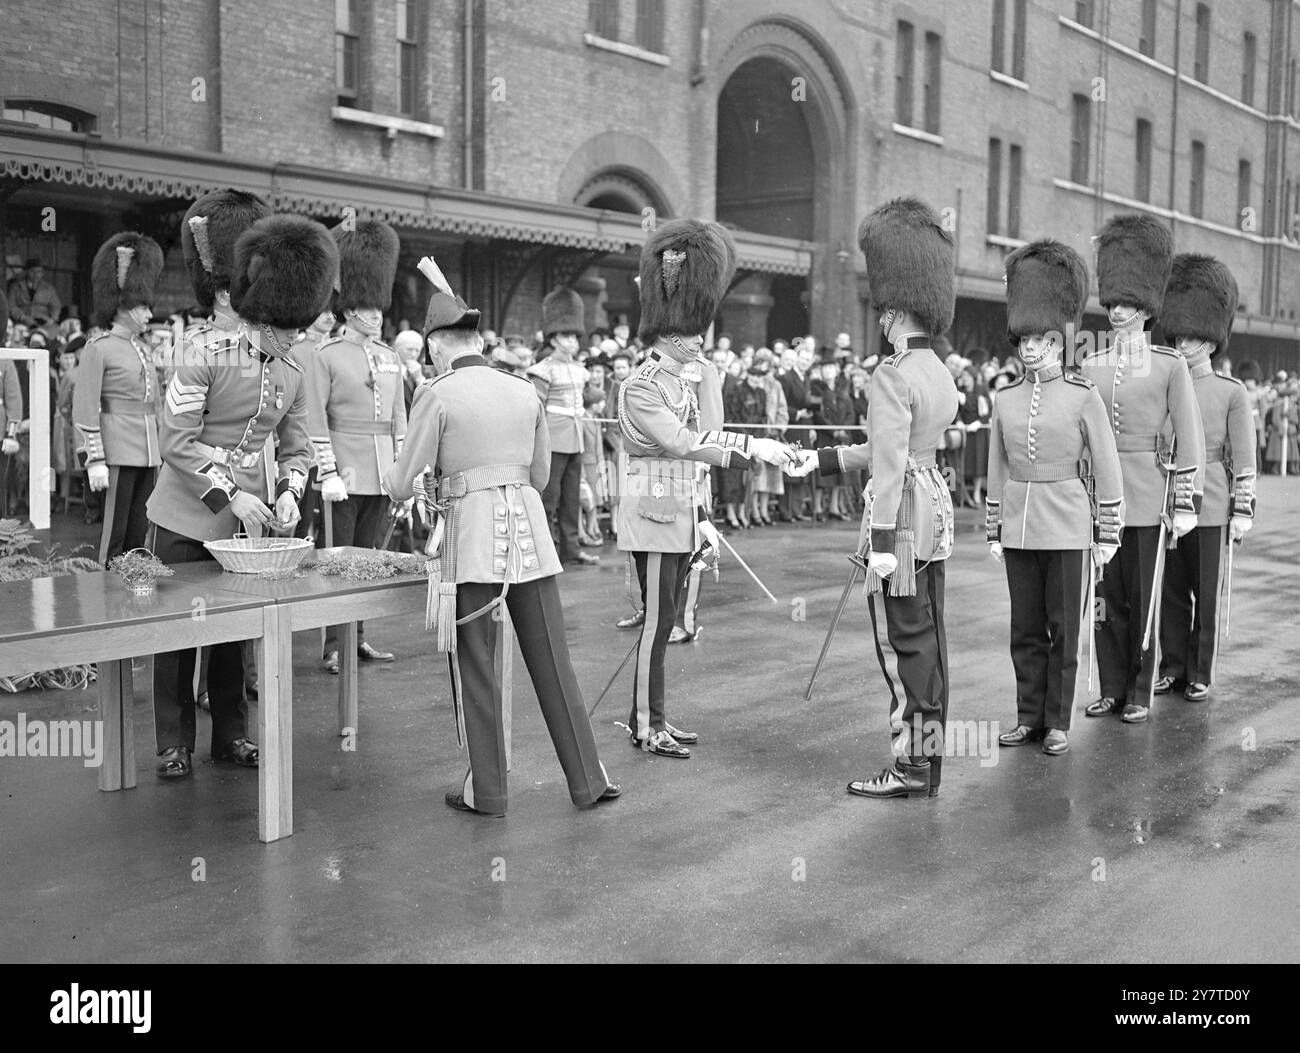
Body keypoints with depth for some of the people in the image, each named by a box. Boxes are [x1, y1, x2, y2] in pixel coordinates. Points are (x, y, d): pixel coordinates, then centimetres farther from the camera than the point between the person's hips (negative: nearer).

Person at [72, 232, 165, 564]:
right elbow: (85, 409, -10)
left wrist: (160, 455, 17)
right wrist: (94, 460, -16)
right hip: (117, 454, -7)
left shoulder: (142, 349, 16)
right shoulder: (98, 349, -6)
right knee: (115, 534, -3)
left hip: (148, 453, 7)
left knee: (139, 533, 9)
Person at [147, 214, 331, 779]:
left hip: (247, 519, 5)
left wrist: (288, 493, -10)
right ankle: (174, 743, 14)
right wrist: (228, 495, -25)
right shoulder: (207, 350, -15)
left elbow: (297, 448, 9)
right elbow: (176, 439, -18)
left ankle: (231, 736, 22)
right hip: (188, 516, -4)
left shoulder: (292, 370, 1)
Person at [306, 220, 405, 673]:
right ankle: (333, 647, 5)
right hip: (345, 475, -5)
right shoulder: (325, 356, -5)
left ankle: (359, 637, 21)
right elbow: (316, 420, -9)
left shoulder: (390, 358, 12)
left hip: (383, 476, 6)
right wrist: (329, 472, -14)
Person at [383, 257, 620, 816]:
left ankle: (486, 790, 14)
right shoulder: (525, 390, 9)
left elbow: (401, 484, -2)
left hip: (471, 536, -4)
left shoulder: (436, 394, -5)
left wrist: (390, 477, 20)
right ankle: (588, 779, 14)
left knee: (474, 668, 7)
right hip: (529, 527, 4)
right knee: (552, 659, 9)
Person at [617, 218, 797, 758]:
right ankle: (646, 725, 4)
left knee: (664, 621, 12)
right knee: (656, 621, -4)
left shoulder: (691, 378, 14)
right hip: (652, 514, -8)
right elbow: (681, 442, -26)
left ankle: (653, 717, 20)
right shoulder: (640, 387, -14)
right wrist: (751, 447, -30)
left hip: (680, 514, 8)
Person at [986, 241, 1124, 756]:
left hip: (1067, 529, -3)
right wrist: (994, 532, 9)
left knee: (1064, 628, 5)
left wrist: (1107, 536, -4)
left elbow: (1107, 469, -3)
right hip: (1019, 528, 4)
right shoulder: (1006, 398, 6)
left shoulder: (1084, 396, -5)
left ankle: (1057, 723, 14)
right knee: (1025, 629, 10)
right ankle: (1029, 717, 20)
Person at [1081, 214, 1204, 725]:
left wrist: (1187, 503, -8)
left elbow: (1189, 436, -3)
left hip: (1147, 496, -3)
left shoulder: (1170, 366, -2)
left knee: (1142, 598, 3)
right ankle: (1111, 689, 18)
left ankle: (1140, 694, 14)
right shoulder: (1089, 365, 7)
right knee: (1107, 596, 8)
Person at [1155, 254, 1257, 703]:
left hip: (1209, 510, -3)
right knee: (1172, 594, 9)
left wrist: (1242, 512, -7)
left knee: (1206, 595, 6)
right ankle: (1173, 667, 20)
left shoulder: (1232, 392, -1)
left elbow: (1243, 459, -2)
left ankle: (1200, 675, 15)